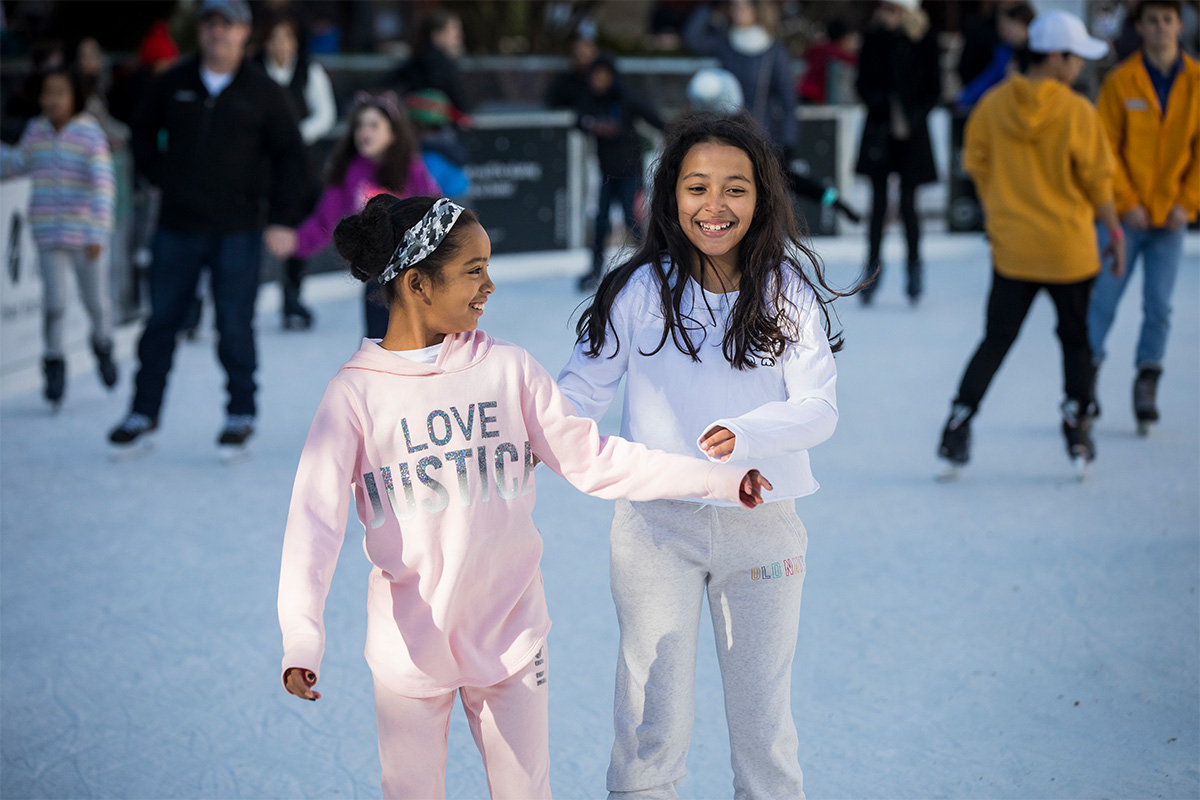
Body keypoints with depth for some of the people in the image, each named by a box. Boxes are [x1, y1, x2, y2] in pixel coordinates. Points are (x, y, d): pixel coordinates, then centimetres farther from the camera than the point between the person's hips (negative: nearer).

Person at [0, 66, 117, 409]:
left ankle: (102, 345, 40)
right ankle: (54, 365, 8)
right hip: (49, 234, 2)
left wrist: (97, 233, -24)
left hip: (86, 235, -2)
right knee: (54, 301, -7)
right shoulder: (36, 130, 4)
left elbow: (102, 185, -17)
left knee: (96, 300, 10)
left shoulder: (91, 134, -11)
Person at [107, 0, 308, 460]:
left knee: (235, 327, 1)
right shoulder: (174, 85, 5)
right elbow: (143, 132, 21)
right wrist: (160, 176, 9)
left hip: (237, 231, -2)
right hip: (176, 228, 3)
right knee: (161, 323, 6)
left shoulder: (262, 92, 0)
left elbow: (289, 155, 3)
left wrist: (283, 217, -2)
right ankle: (143, 416, 13)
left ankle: (240, 417, 12)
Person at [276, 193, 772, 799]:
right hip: (408, 647, -2)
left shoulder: (507, 369, 0)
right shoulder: (355, 393, -8)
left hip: (510, 636, 2)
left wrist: (722, 479, -6)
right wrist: (301, 638, -26)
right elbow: (316, 516, -13)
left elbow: (593, 460, -1)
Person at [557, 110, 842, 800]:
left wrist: (746, 433, -31)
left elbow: (820, 407, -11)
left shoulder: (791, 290, -3)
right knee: (652, 725, 4)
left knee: (765, 722, 13)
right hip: (656, 521, -1)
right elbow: (582, 389, -4)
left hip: (762, 523, 1)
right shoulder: (640, 290, -5)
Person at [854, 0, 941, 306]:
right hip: (879, 131, 1)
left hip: (911, 132, -1)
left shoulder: (925, 41, -5)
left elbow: (934, 89, -1)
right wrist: (882, 104, -14)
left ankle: (914, 266, 16)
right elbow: (863, 82, 3)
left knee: (908, 204, 0)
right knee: (878, 203, 2)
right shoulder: (874, 38, -1)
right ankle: (873, 266, 12)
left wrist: (913, 118, -11)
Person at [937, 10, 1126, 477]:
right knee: (1075, 338, 15)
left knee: (996, 339, 10)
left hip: (1011, 246, 3)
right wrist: (1115, 232, 6)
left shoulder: (993, 105, -4)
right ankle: (1077, 429, 14)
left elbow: (978, 168, 5)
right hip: (1069, 248, -3)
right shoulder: (1077, 113, -13)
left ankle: (959, 423, 0)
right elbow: (1097, 181, -8)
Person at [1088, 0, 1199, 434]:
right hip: (1125, 215, -2)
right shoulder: (1121, 81, -5)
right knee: (1104, 298, -2)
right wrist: (1126, 203, -10)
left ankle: (1147, 385, 12)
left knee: (1159, 305, 2)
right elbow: (1105, 148, -4)